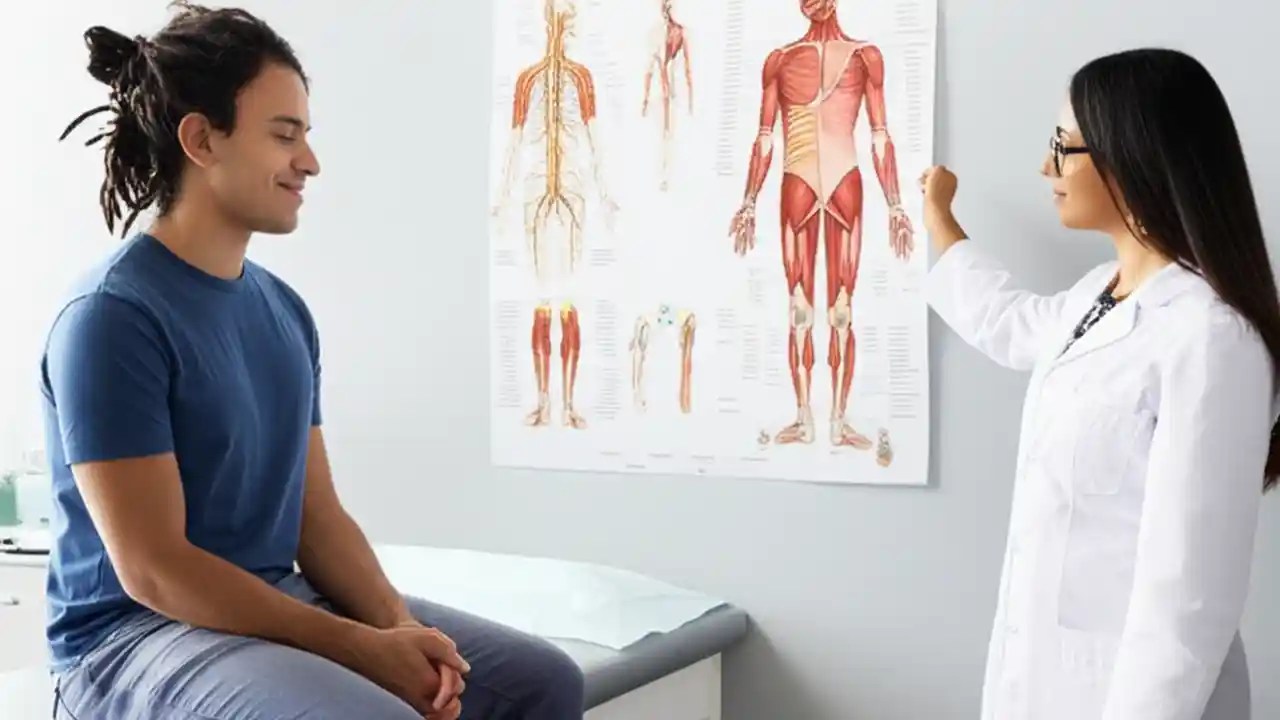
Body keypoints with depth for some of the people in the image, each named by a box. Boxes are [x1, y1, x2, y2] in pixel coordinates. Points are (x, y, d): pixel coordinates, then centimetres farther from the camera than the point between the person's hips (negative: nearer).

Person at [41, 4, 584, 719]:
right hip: (135, 634, -7)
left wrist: (399, 625, -11)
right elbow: (153, 570, -19)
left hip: (279, 603, 8)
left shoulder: (285, 309, 8)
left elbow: (320, 516, 8)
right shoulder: (113, 314, -16)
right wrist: (364, 649, -20)